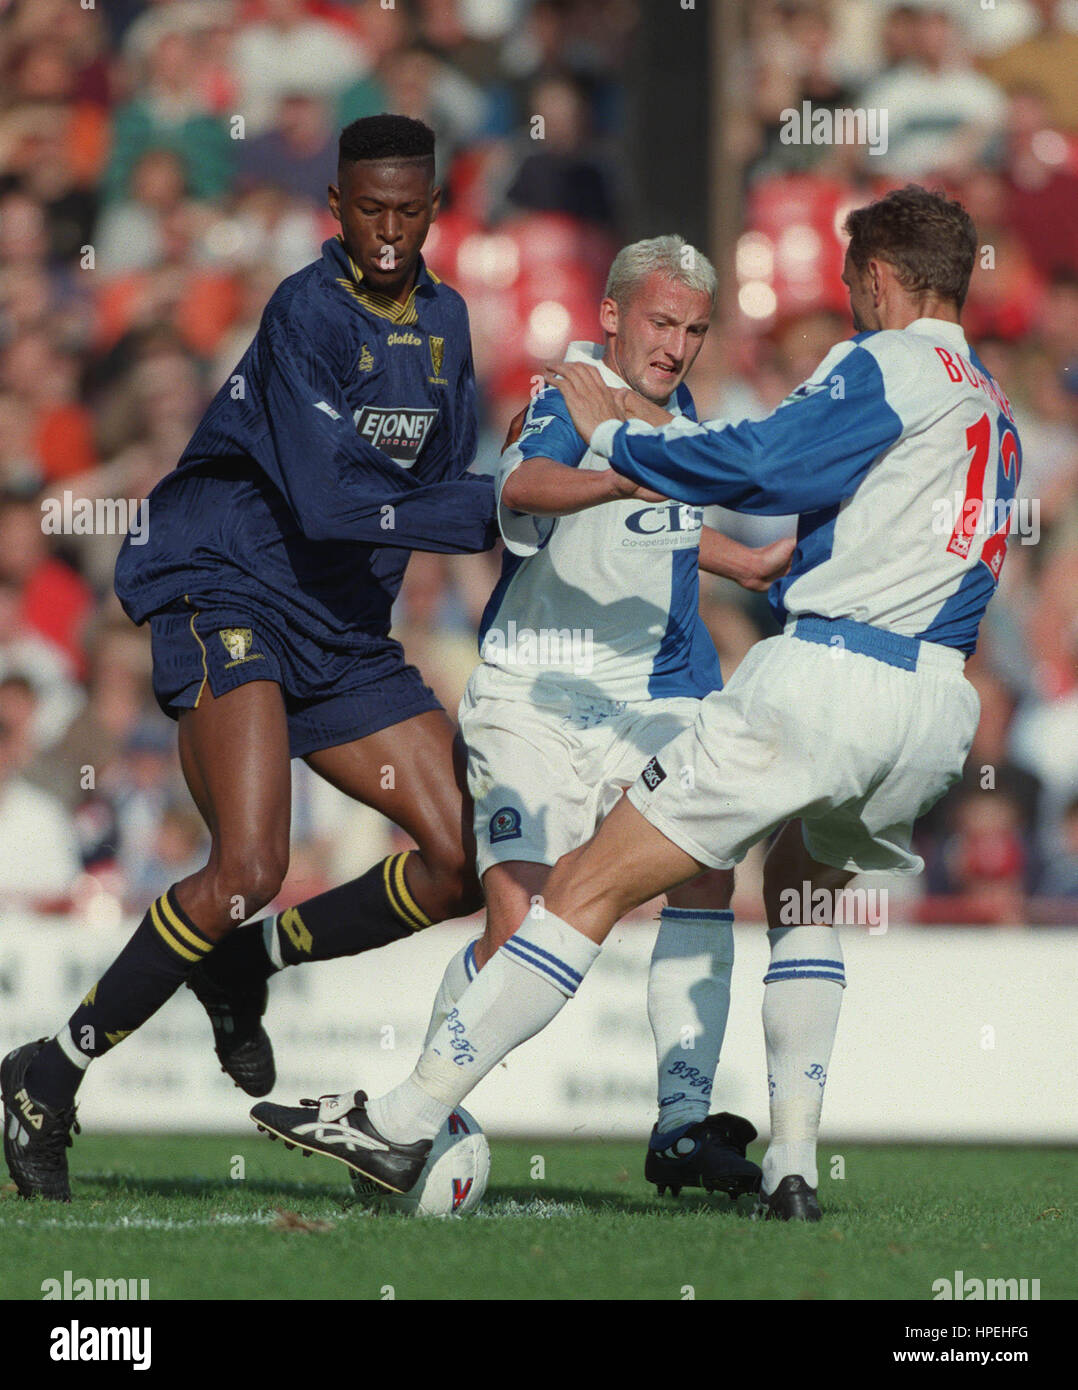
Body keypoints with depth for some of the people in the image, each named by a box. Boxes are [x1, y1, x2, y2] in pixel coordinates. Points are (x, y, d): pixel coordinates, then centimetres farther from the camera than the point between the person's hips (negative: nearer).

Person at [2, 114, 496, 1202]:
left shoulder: (444, 320, 11)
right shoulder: (306, 313, -15)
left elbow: (440, 489, 18)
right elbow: (324, 501, -23)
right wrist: (493, 507, -23)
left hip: (346, 638, 8)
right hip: (230, 596, -8)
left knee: (467, 861, -2)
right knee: (250, 868, -25)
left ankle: (243, 962, 19)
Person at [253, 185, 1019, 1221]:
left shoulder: (887, 365, -2)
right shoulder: (992, 408, 24)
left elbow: (754, 465, -12)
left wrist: (613, 433, 2)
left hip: (824, 676, -8)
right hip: (937, 713, 8)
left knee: (592, 887, -4)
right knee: (803, 883, 32)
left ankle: (402, 1123, -5)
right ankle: (793, 1163, 15)